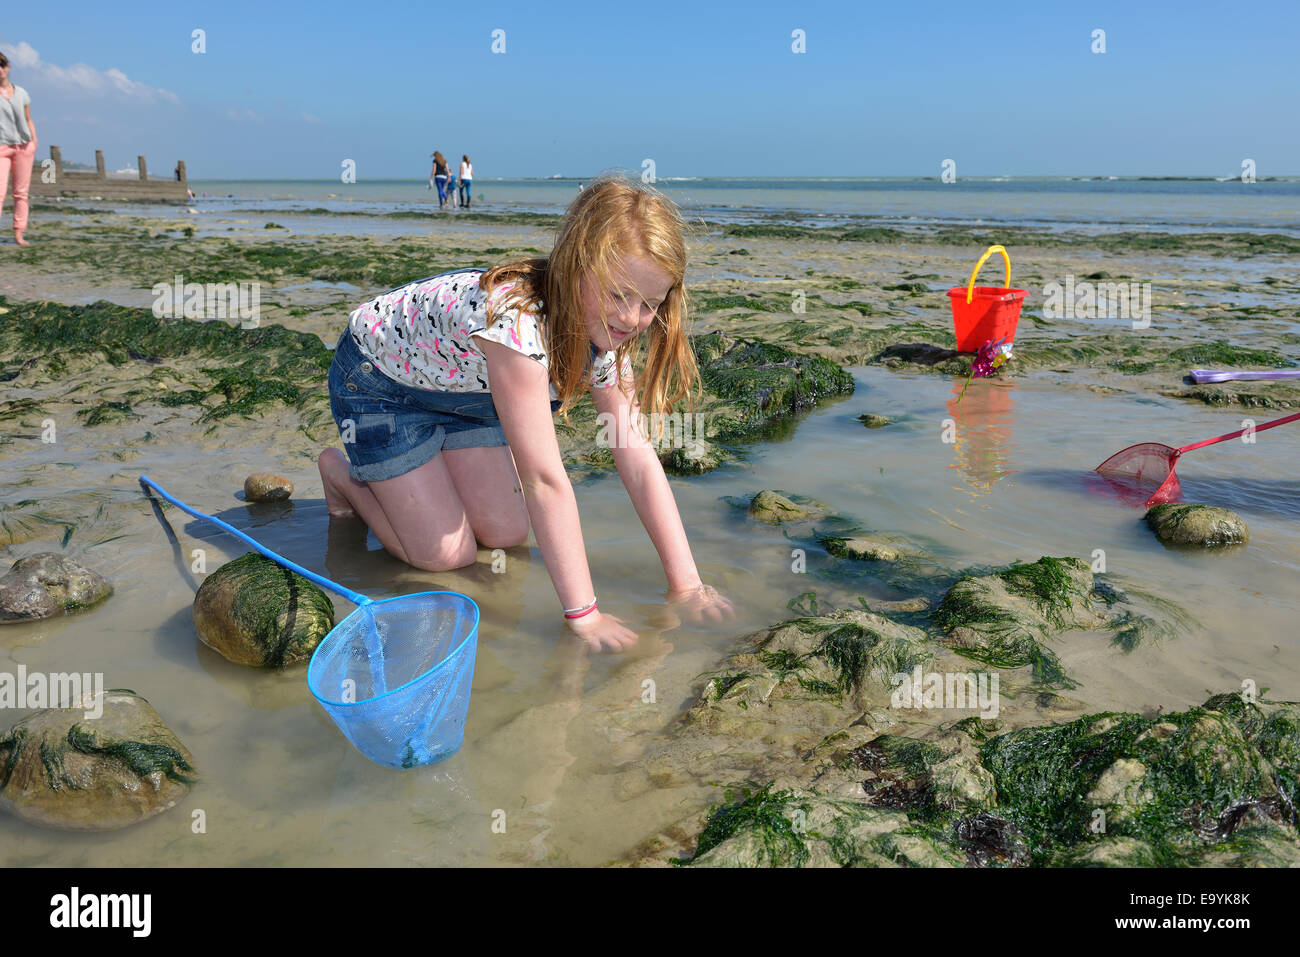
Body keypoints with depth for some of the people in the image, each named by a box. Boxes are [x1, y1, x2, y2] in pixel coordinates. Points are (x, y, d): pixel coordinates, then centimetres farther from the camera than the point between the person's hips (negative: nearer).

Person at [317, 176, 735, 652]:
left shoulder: (604, 330, -18)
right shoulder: (516, 318, -43)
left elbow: (639, 459, -19)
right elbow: (545, 479, -43)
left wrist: (686, 585, -22)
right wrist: (582, 614, -39)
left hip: (462, 388, 7)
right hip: (377, 379, -6)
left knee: (506, 535, 0)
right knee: (444, 554, -8)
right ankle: (343, 473, 17)